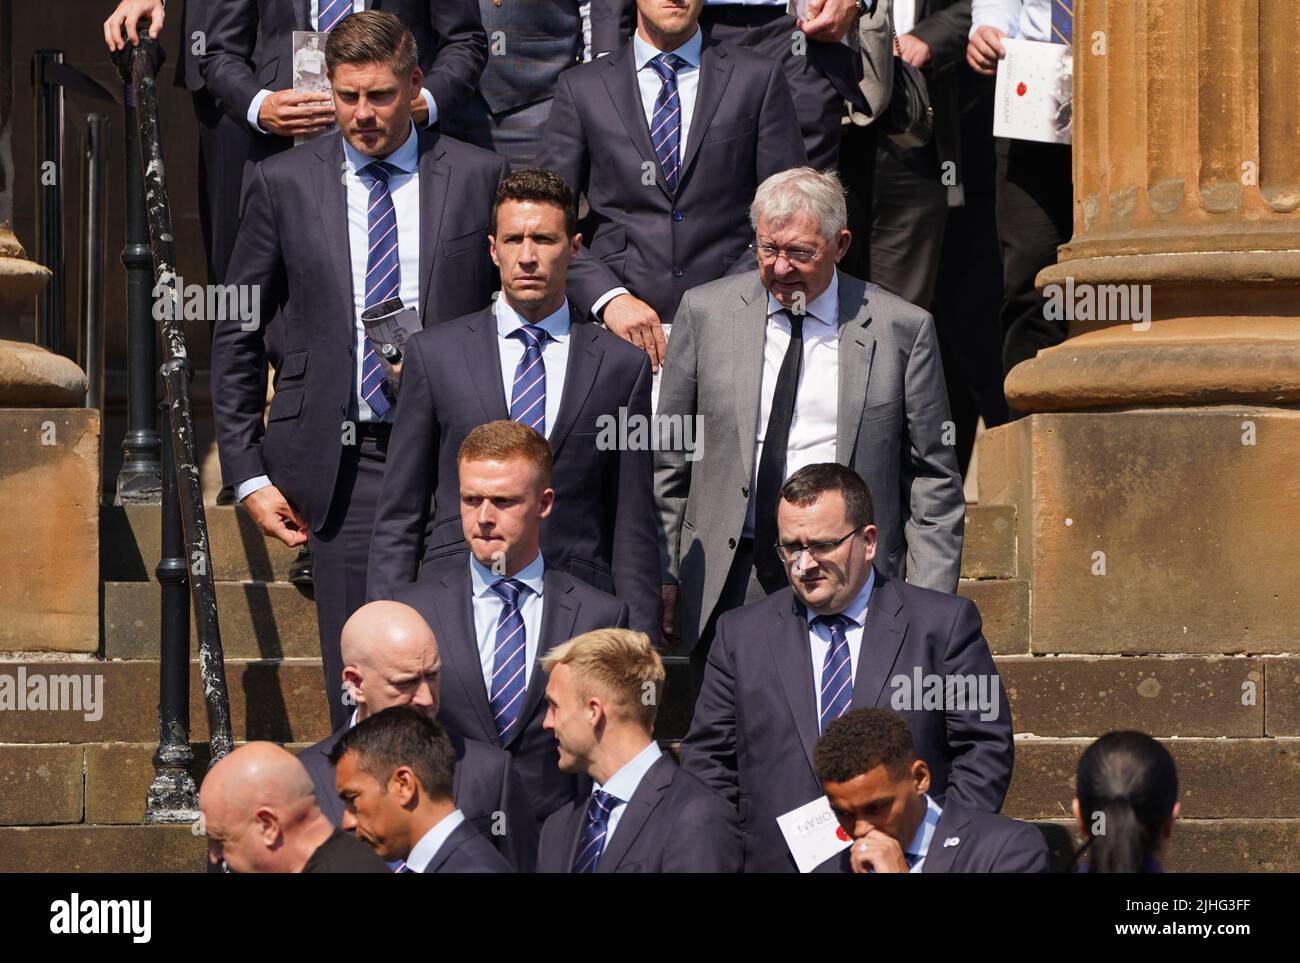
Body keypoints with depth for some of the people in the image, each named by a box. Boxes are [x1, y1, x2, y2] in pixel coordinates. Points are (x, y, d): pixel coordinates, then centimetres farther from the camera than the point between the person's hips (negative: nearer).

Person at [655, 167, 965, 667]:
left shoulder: (901, 328, 2)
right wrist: (664, 577, 8)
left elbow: (934, 480, 5)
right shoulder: (705, 312, 6)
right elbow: (667, 459, 12)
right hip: (730, 585, 2)